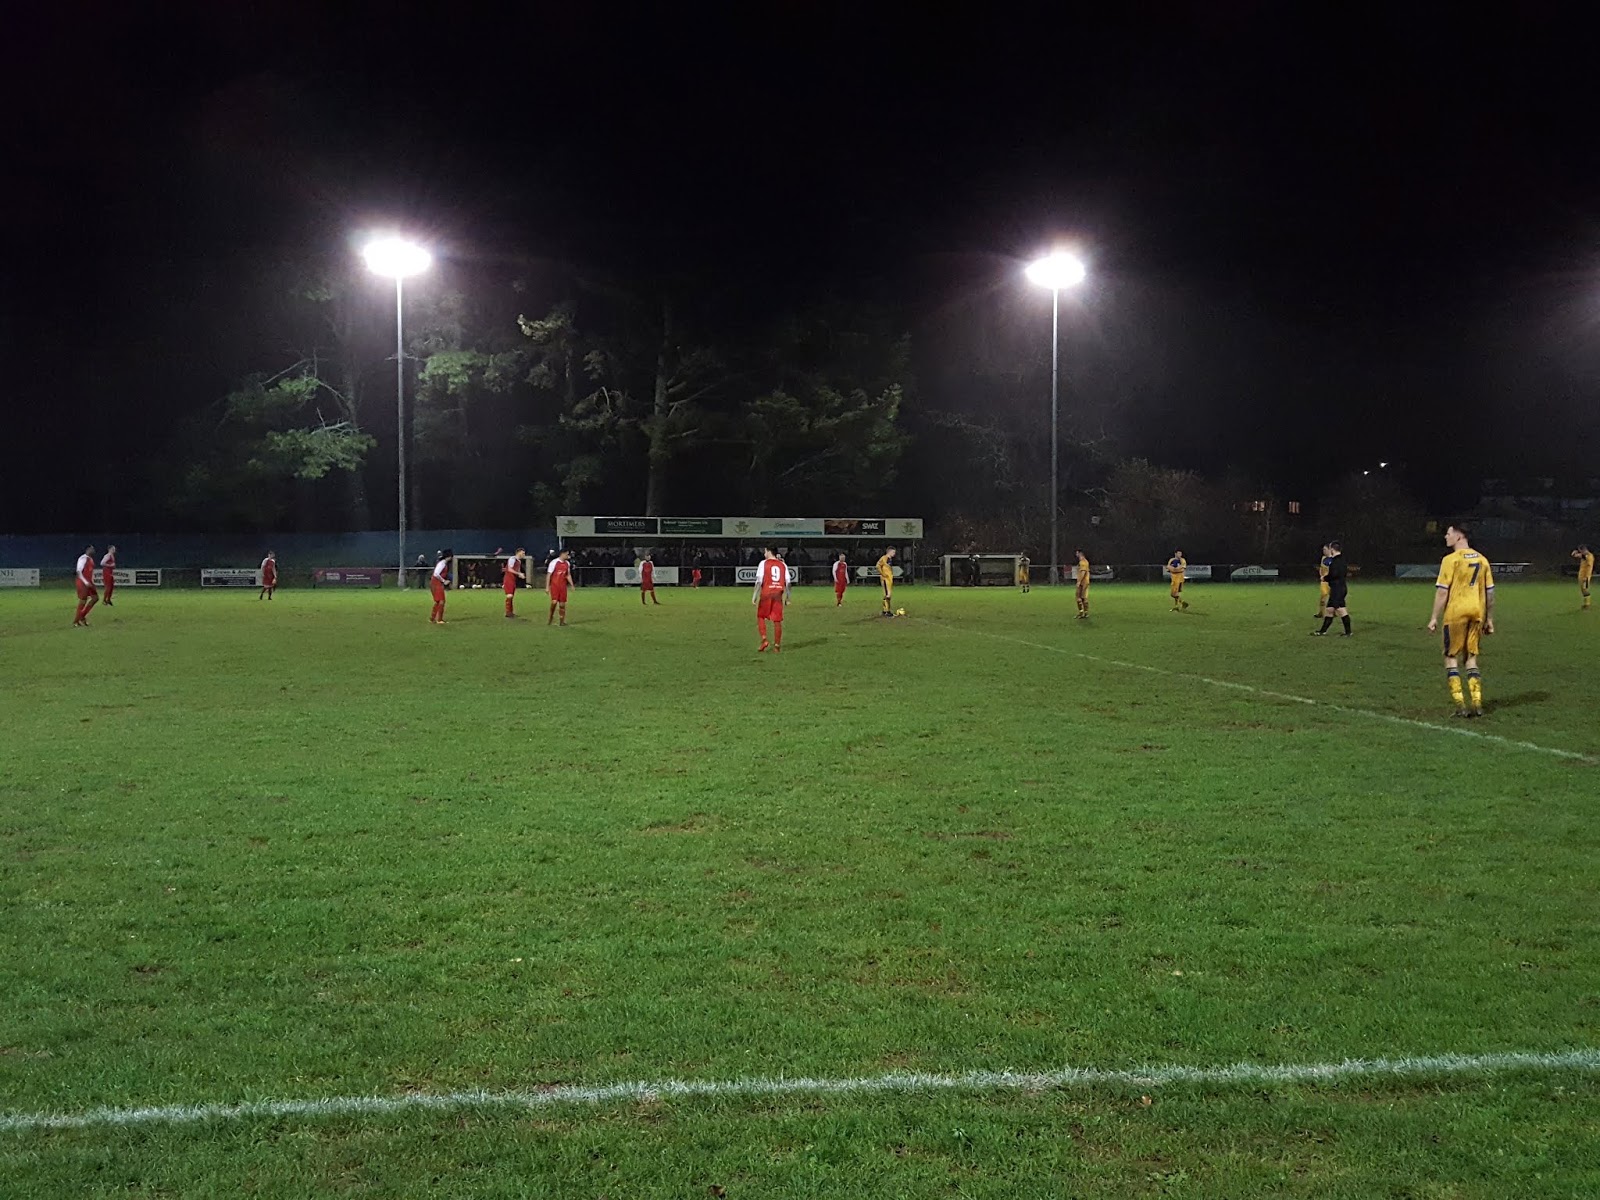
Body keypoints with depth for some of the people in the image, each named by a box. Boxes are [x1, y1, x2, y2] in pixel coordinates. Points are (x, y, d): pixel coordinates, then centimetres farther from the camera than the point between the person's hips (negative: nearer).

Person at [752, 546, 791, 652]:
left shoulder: (763, 563, -1)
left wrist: (754, 595, -6)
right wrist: (788, 597, 12)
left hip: (766, 593, -3)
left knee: (760, 617, 11)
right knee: (777, 620, 4)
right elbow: (788, 582, 7)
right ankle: (777, 645, 5)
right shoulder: (783, 565, 10)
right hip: (778, 595, 3)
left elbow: (759, 580, -8)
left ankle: (764, 640, -5)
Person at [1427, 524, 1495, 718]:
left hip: (1456, 612, -5)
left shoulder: (1451, 559, -7)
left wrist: (1434, 618, -6)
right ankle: (1477, 703, 7)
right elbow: (1490, 592, 13)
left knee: (1451, 658, 4)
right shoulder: (1482, 559, 11)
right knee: (1471, 658, 13)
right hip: (1477, 613, 5)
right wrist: (1489, 619, 18)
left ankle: (1460, 704, -4)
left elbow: (1442, 591, -10)